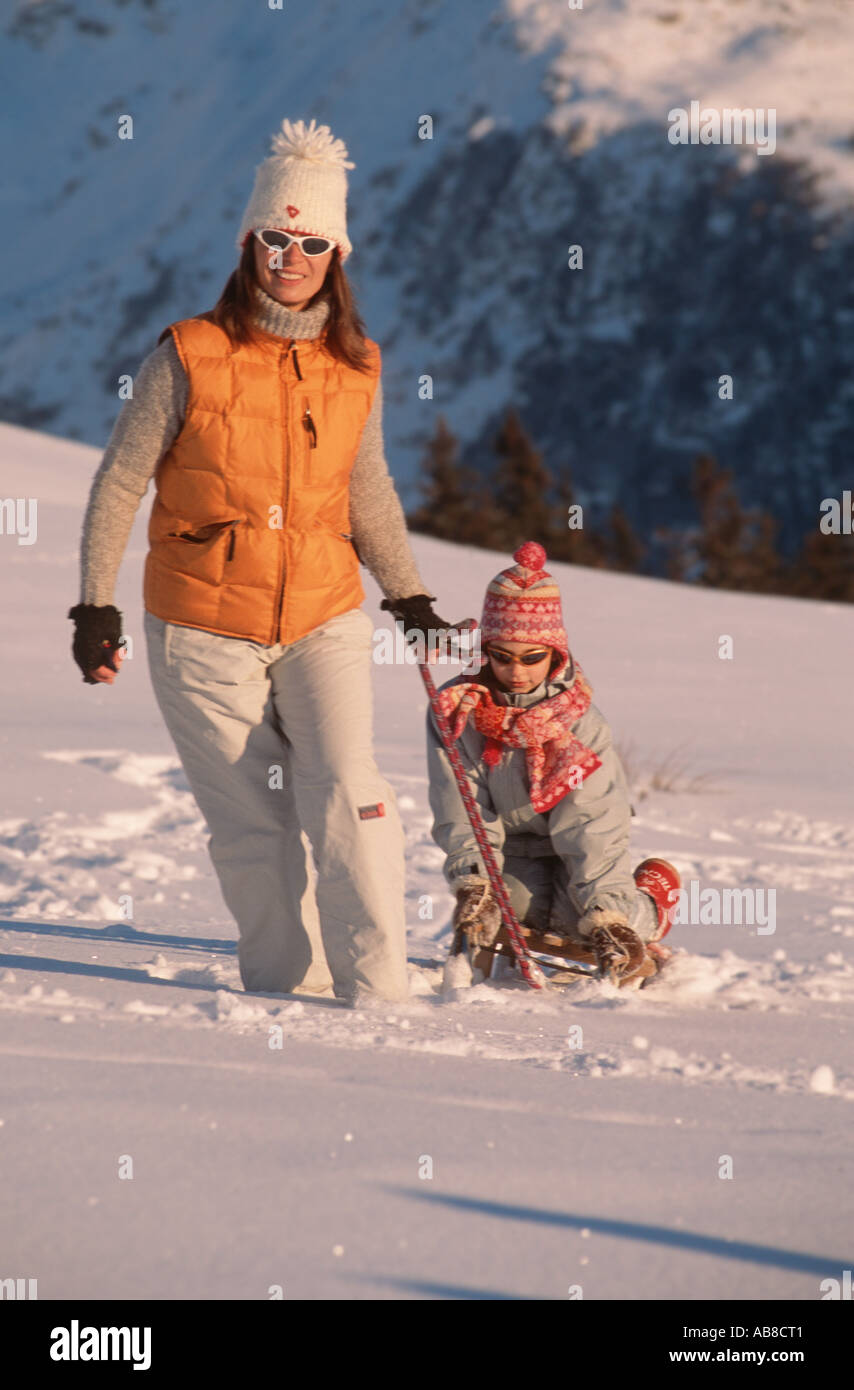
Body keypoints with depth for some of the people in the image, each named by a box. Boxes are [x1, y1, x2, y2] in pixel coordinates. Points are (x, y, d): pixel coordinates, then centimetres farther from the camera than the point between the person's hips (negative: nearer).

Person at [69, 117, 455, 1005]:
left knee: (347, 791, -15)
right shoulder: (190, 356, -6)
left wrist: (405, 592, 20)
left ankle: (377, 992, -13)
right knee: (251, 824, 2)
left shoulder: (355, 369, 4)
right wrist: (95, 605, -3)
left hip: (325, 617, 2)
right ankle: (284, 984, 18)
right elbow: (118, 483, -1)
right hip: (205, 630, -2)